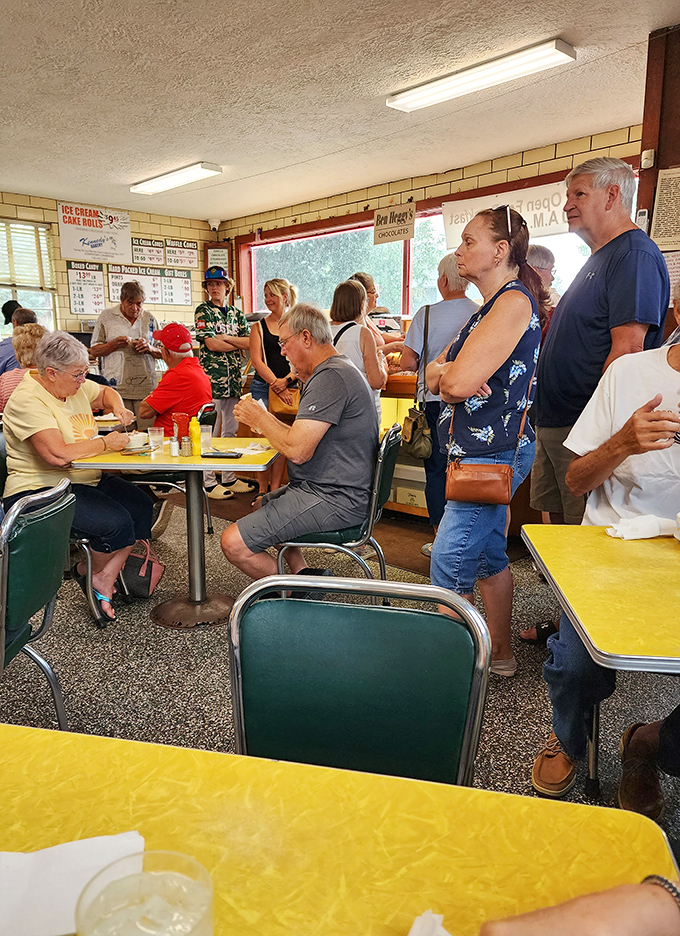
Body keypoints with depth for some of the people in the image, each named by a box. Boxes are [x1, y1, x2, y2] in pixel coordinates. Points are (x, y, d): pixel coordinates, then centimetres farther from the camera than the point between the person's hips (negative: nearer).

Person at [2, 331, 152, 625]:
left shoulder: (75, 385, 7)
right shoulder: (27, 400, -19)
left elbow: (106, 392, 30)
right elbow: (59, 454, -31)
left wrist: (117, 406, 6)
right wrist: (105, 442, -18)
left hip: (84, 478, 9)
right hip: (40, 491, -9)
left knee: (141, 506, -12)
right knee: (115, 522, -25)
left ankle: (104, 579, -1)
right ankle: (90, 571, 7)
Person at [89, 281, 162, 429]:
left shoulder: (149, 319, 12)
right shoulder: (107, 317, 7)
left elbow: (162, 353, 15)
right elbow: (94, 351, 7)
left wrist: (149, 348, -6)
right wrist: (114, 344, -9)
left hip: (146, 387, 2)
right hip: (117, 387, -1)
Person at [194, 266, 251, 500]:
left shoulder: (237, 313, 15)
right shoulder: (203, 311, 0)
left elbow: (249, 341, 3)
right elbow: (211, 344, -11)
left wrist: (226, 338, -9)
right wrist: (238, 344, -1)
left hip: (233, 378, 5)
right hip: (211, 376, -5)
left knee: (231, 429, 10)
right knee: (211, 430, -4)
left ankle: (229, 478, 19)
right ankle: (209, 482, 4)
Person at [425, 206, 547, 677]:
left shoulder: (514, 301, -15)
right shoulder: (489, 308, 17)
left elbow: (458, 381, -24)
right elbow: (434, 375, 12)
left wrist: (449, 375, -1)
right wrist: (448, 376, -11)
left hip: (492, 454, -10)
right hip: (481, 450, 10)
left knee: (448, 564, -9)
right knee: (489, 556, 17)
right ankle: (501, 654, 31)